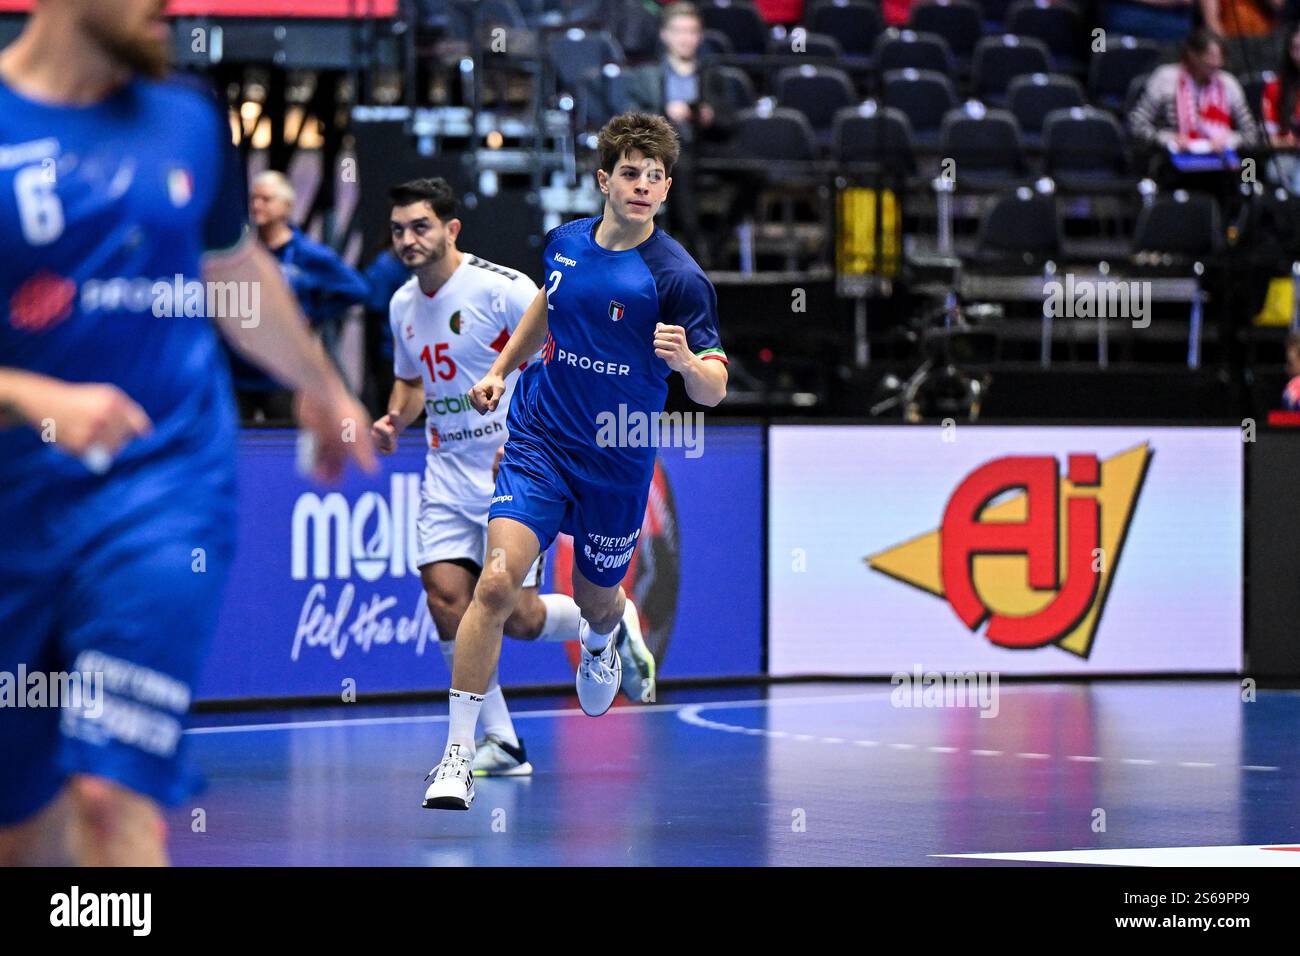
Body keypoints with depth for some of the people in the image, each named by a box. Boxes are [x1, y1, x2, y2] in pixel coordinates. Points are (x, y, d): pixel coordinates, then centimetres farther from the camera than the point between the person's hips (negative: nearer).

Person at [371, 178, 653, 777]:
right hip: (448, 474, 6)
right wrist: (395, 419, 4)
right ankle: (501, 743, 1)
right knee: (446, 597, -9)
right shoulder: (403, 305, 7)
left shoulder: (502, 289, -15)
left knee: (516, 617, -9)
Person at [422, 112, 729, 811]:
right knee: (497, 583, -18)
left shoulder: (676, 276, -15)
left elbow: (714, 391, -15)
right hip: (538, 439, 1)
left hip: (617, 462, -1)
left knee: (597, 601, 18)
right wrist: (501, 370, 25)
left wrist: (690, 364, -36)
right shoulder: (565, 243, -1)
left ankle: (600, 643, 59)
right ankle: (457, 754, -13)